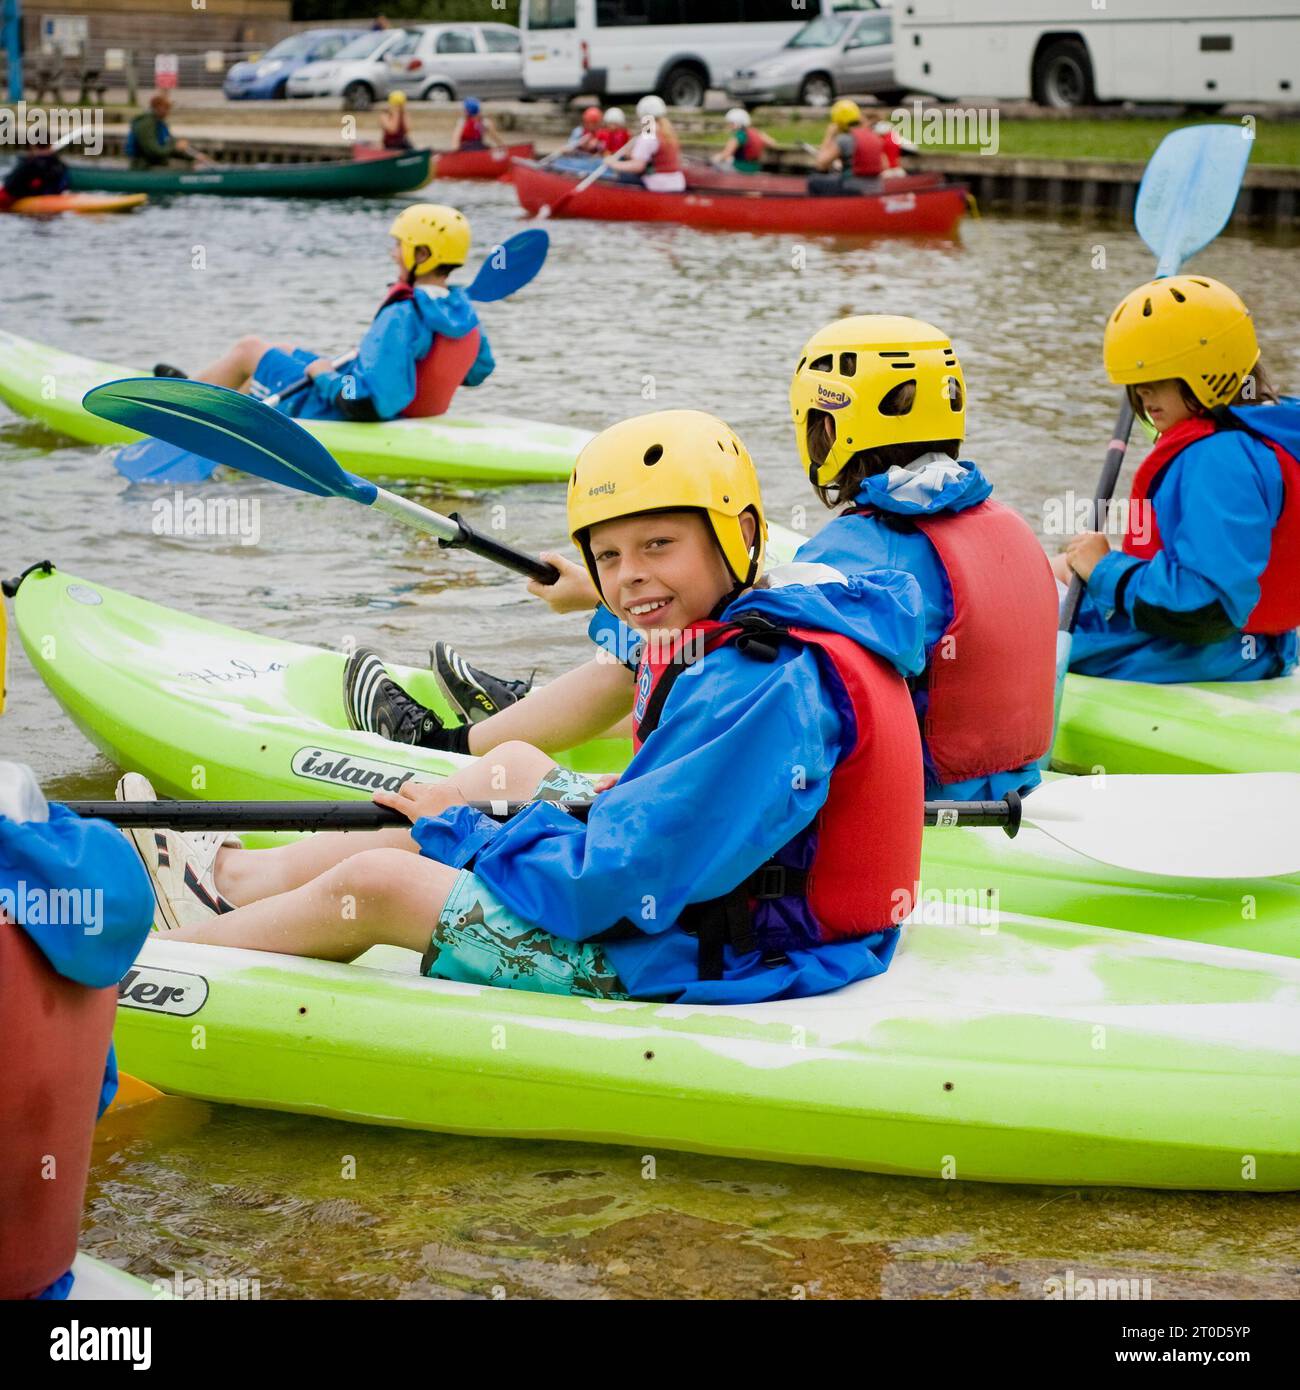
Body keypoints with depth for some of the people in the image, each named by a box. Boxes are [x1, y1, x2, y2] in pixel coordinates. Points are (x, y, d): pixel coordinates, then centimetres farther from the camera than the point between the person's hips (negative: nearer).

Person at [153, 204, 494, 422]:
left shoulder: (400, 318, -34)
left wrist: (325, 377, -21)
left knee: (249, 350, 11)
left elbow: (366, 403, -39)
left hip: (337, 416, -9)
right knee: (284, 351, 29)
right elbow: (479, 370, 12)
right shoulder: (463, 311, -7)